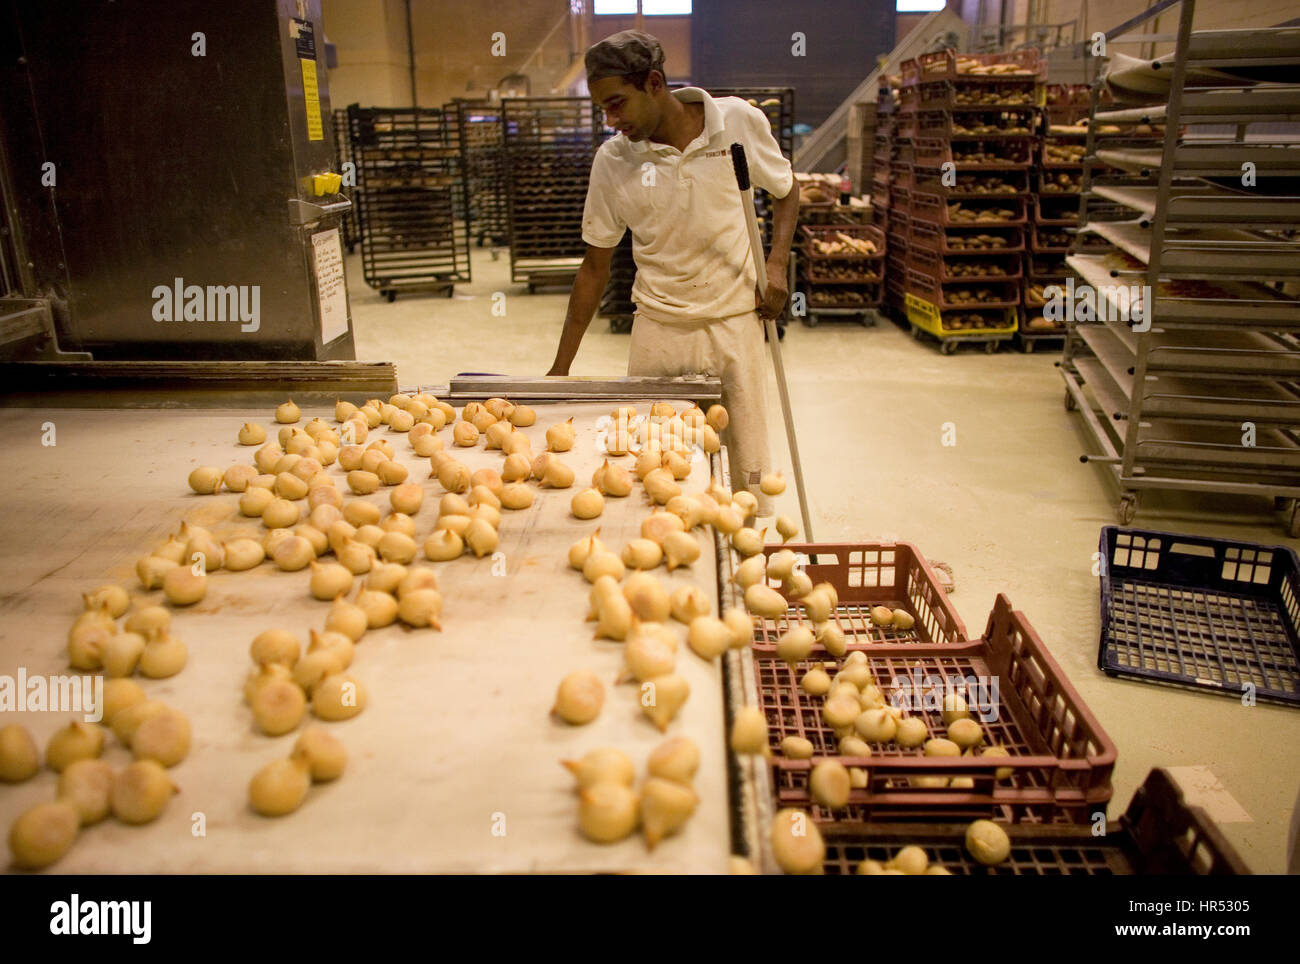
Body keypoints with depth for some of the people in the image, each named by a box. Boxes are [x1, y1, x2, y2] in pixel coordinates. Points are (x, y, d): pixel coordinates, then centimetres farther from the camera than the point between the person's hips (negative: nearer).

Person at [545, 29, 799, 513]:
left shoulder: (739, 121, -6)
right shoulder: (612, 161, -4)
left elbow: (786, 191, 12)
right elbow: (595, 267, 3)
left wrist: (776, 265, -6)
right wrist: (561, 368, 2)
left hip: (734, 320, -1)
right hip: (656, 328, 1)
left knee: (749, 471, 2)